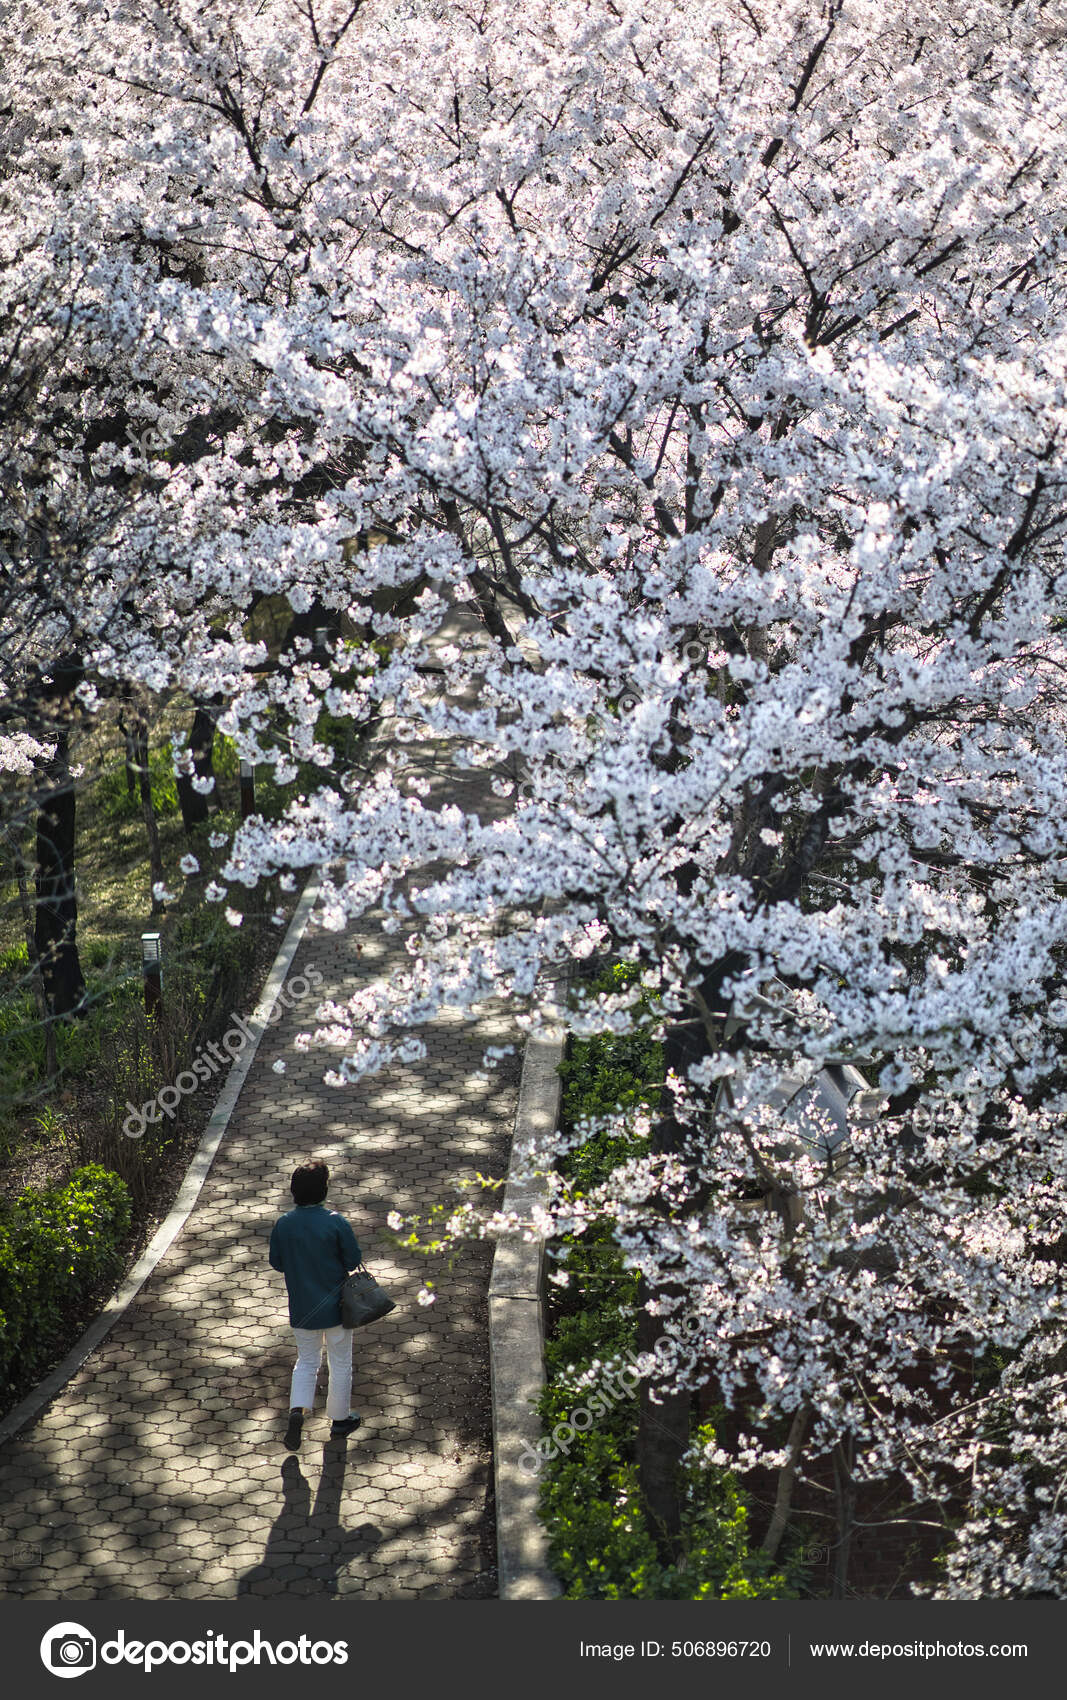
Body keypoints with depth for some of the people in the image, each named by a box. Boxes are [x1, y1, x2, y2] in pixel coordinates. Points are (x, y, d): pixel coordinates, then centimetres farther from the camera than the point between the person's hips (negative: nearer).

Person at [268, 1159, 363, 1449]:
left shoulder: (282, 1224, -10)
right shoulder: (335, 1222, -19)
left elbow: (276, 1262, 1)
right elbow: (354, 1261, -12)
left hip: (302, 1308, 3)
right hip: (335, 1305, -3)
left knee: (306, 1361, 19)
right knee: (340, 1364, 15)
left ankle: (297, 1411, -2)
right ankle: (339, 1419, 26)